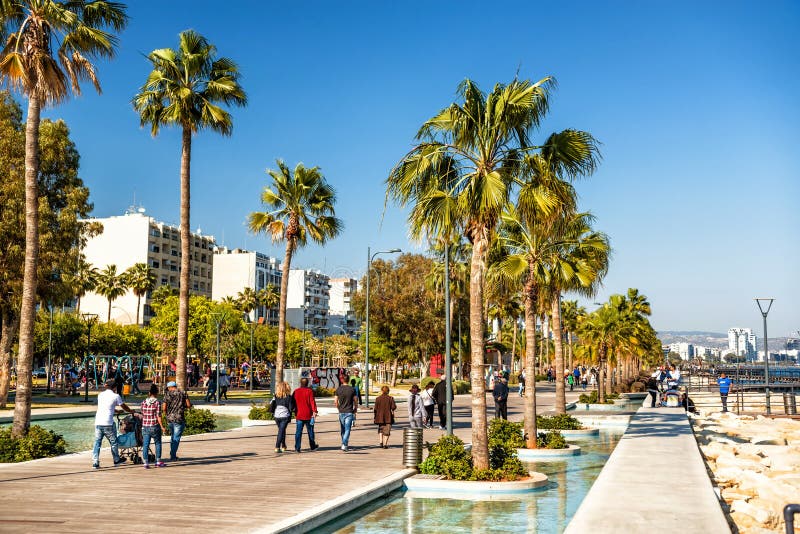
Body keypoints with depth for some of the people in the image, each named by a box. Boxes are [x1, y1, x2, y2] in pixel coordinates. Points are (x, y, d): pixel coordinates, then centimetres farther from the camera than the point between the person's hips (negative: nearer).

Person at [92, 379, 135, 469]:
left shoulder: (100, 395, 12)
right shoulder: (116, 396, -3)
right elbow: (124, 407, 9)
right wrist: (131, 411, 30)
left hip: (98, 422, 4)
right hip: (108, 423, -4)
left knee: (97, 442, 7)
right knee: (113, 442, 12)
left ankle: (95, 462, 1)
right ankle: (116, 460, 25)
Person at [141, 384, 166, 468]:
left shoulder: (144, 402, 4)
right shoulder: (157, 403, -9)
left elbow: (142, 415, 10)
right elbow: (158, 416, -11)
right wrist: (162, 426, -6)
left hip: (145, 426, 3)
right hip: (154, 426, -3)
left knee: (145, 445, 5)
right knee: (157, 443, 12)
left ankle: (146, 463, 2)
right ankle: (158, 461, 15)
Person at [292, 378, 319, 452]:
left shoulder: (296, 391, 4)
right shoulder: (309, 391, -6)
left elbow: (293, 403, 9)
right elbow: (312, 401, -13)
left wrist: (295, 413, 19)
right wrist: (314, 411, -13)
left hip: (299, 415, 2)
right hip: (308, 415, -2)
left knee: (298, 432, 2)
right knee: (310, 431, 13)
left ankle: (297, 448, -6)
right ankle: (313, 446, 25)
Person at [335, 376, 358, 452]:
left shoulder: (338, 389, -1)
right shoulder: (352, 389, -5)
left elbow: (335, 401, 2)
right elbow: (355, 401, -1)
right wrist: (355, 409, 13)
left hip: (341, 412, 2)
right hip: (349, 412, -2)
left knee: (342, 429, 15)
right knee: (347, 429, -4)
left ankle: (344, 444, 25)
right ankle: (344, 445, -18)